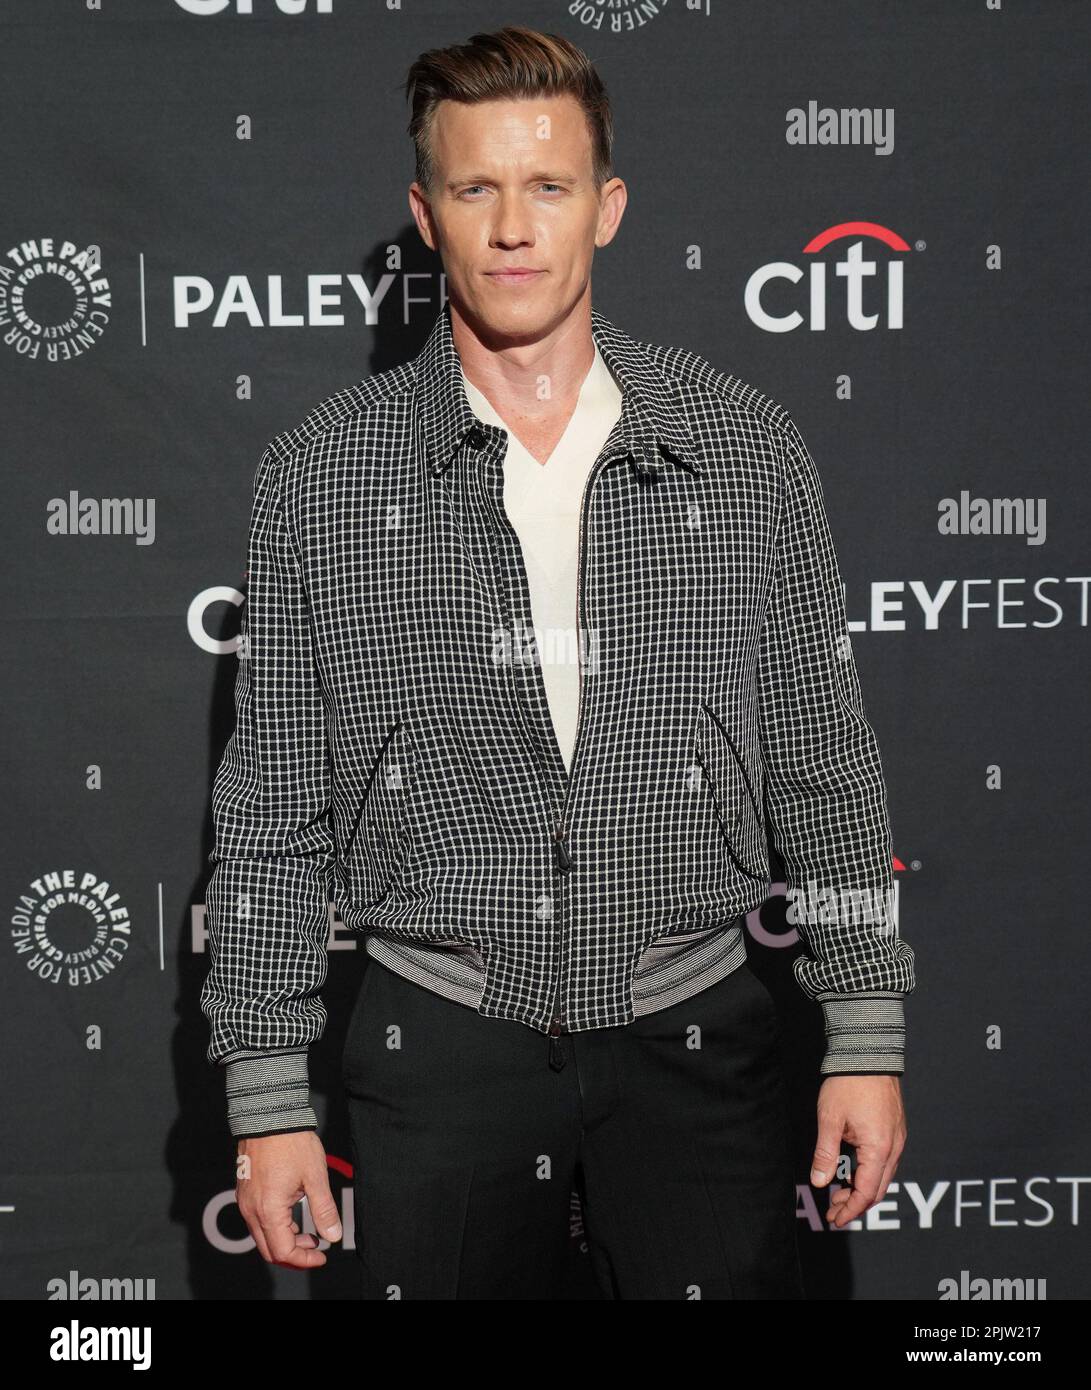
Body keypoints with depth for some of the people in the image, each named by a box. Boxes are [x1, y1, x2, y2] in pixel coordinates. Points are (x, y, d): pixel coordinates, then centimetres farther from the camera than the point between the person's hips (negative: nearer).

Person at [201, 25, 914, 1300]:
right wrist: (267, 1093, -1)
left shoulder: (745, 450, -1)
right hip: (440, 1047, 0)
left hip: (694, 1036, 1)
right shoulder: (320, 475, -2)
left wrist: (865, 1036, 2)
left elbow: (826, 765, 4)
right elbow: (270, 812, 1)